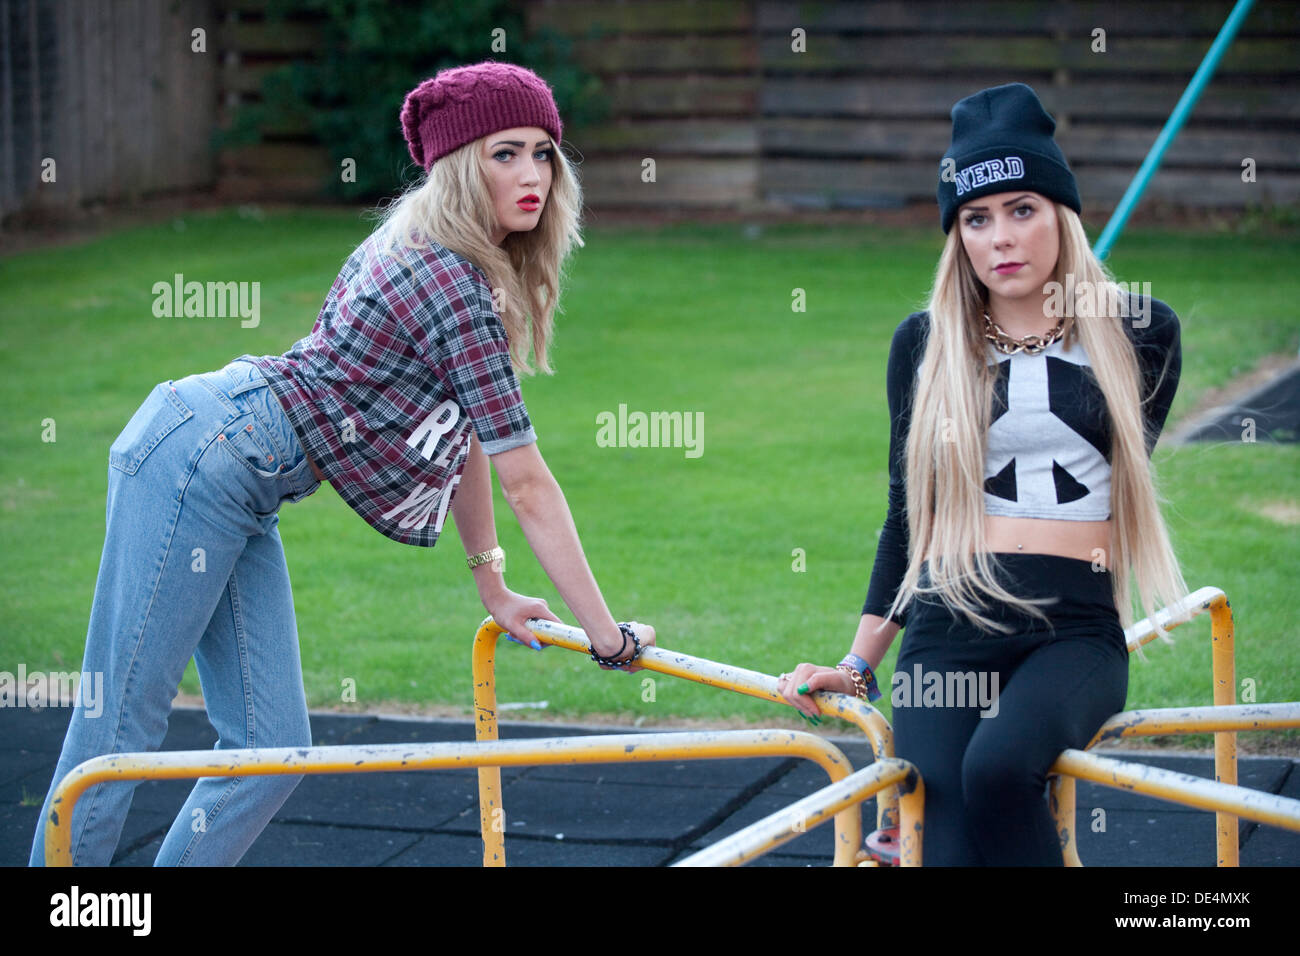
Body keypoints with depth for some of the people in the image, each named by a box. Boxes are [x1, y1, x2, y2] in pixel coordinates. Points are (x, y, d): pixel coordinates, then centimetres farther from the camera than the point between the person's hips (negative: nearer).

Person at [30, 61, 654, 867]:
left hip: (235, 487, 10)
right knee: (122, 725, -5)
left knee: (274, 751, 7)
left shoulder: (431, 252, 11)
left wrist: (492, 583, 19)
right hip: (200, 459, -10)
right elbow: (527, 484, -17)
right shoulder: (457, 287, -18)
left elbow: (461, 431, 17)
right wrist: (610, 639, -11)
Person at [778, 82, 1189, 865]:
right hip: (946, 633, 2)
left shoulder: (1140, 334, 6)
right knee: (947, 851, -16)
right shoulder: (925, 345, 10)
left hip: (1075, 633, -1)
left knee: (997, 766, -33)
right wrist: (858, 664, 13)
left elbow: (1123, 470, 14)